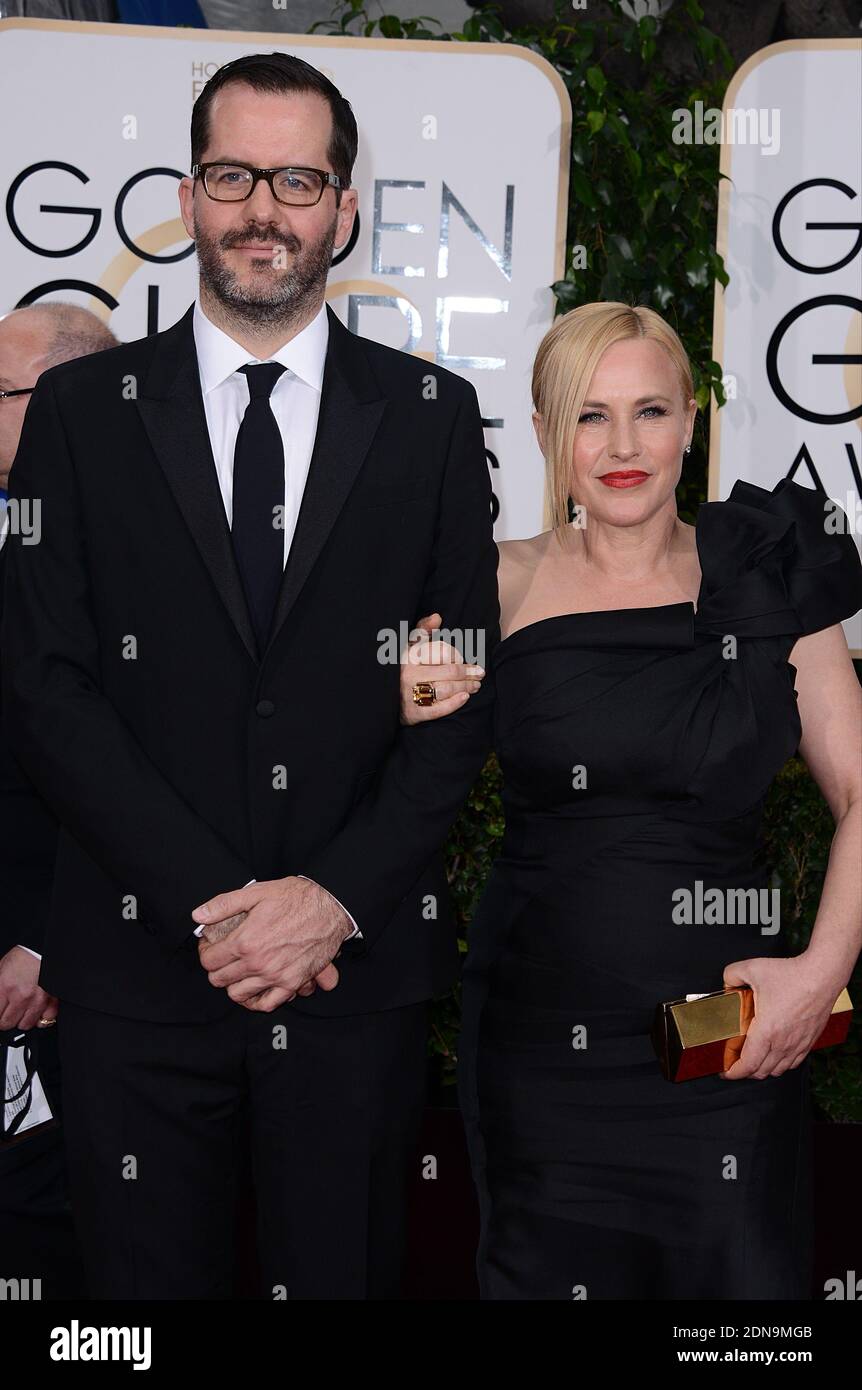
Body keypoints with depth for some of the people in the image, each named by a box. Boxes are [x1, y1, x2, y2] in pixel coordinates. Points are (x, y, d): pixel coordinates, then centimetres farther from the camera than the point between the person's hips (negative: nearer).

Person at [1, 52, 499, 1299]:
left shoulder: (432, 416, 5)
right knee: (150, 1280, 10)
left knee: (345, 1273, 12)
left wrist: (339, 895, -10)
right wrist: (209, 901, -11)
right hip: (137, 964, 0)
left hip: (360, 961, 1)